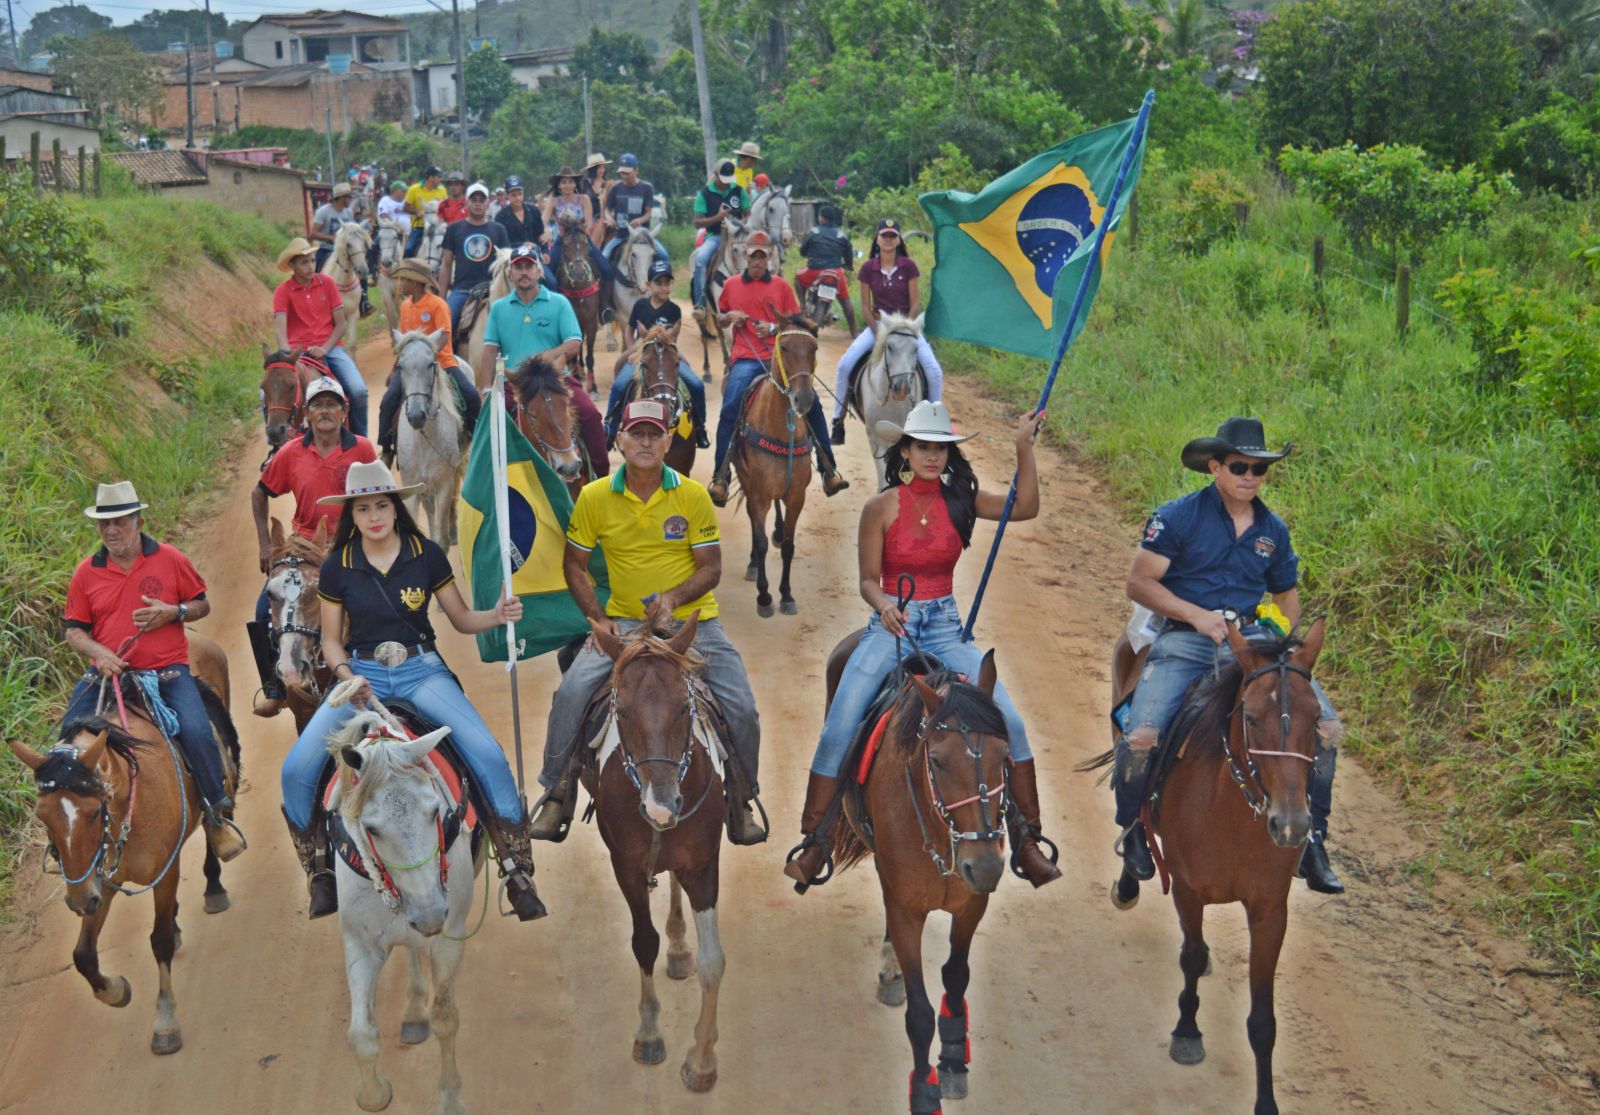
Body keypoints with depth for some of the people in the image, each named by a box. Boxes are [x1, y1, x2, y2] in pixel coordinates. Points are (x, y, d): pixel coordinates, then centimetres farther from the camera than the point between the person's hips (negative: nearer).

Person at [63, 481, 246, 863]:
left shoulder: (170, 560, 1)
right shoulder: (86, 573, 4)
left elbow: (202, 605, 11)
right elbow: (74, 630, 8)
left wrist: (174, 612, -11)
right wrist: (99, 653, -13)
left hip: (167, 672, -2)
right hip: (108, 672, 3)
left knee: (197, 733, -24)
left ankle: (216, 816, -4)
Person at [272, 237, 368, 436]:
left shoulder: (328, 283, 5)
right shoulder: (283, 291, -1)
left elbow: (341, 323, 4)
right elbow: (279, 328, -11)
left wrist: (325, 349, -12)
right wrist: (287, 353, -31)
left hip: (331, 347, 1)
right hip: (299, 351, -1)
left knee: (358, 390, -21)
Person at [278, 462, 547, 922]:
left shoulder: (427, 554, 1)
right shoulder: (338, 565, 2)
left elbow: (462, 619, 6)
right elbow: (331, 639, 7)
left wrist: (497, 615, -16)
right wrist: (345, 674, -13)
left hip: (420, 670, -1)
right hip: (360, 673, 1)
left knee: (487, 755, -24)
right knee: (297, 770, -19)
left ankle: (518, 875, -12)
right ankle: (321, 874, 5)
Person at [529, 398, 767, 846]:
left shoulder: (693, 495, -5)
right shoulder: (594, 497, -3)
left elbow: (710, 567, -3)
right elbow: (574, 566, 6)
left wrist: (673, 597, -21)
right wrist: (599, 619, -6)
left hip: (691, 620, 0)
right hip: (624, 622, 0)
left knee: (741, 707, -12)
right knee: (571, 692, -20)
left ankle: (741, 801, 13)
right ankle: (557, 796, -2)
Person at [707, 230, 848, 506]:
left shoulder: (781, 286, 11)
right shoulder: (732, 285, 13)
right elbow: (719, 320, 23)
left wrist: (774, 328, -10)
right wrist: (730, 317, 0)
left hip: (778, 357, 1)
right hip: (745, 359, -1)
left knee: (811, 401, -15)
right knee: (730, 407, -24)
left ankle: (829, 471, -5)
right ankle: (720, 477, -18)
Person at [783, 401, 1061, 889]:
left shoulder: (960, 499, 3)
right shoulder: (881, 507, -2)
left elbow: (1024, 508, -10)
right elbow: (869, 579, -1)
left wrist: (1025, 449, -19)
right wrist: (884, 606, -23)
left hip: (945, 625, 2)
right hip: (891, 625, -1)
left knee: (1010, 721, -14)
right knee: (838, 729, -16)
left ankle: (1027, 840, -3)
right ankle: (814, 842, -1)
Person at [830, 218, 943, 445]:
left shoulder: (908, 266, -3)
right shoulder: (868, 268, -1)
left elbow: (915, 302, -2)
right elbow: (865, 306, 1)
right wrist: (878, 332, -11)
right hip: (877, 324, 1)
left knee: (934, 372, -18)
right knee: (845, 365, -20)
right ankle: (838, 420, -7)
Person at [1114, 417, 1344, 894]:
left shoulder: (1272, 529, 14)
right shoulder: (1177, 517, -1)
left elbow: (1287, 592, 29)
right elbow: (1140, 582, -4)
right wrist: (1196, 615, -15)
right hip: (1184, 641, -4)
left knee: (1326, 725, -12)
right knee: (1141, 736, -25)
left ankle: (1312, 841, 5)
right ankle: (1133, 834, 5)